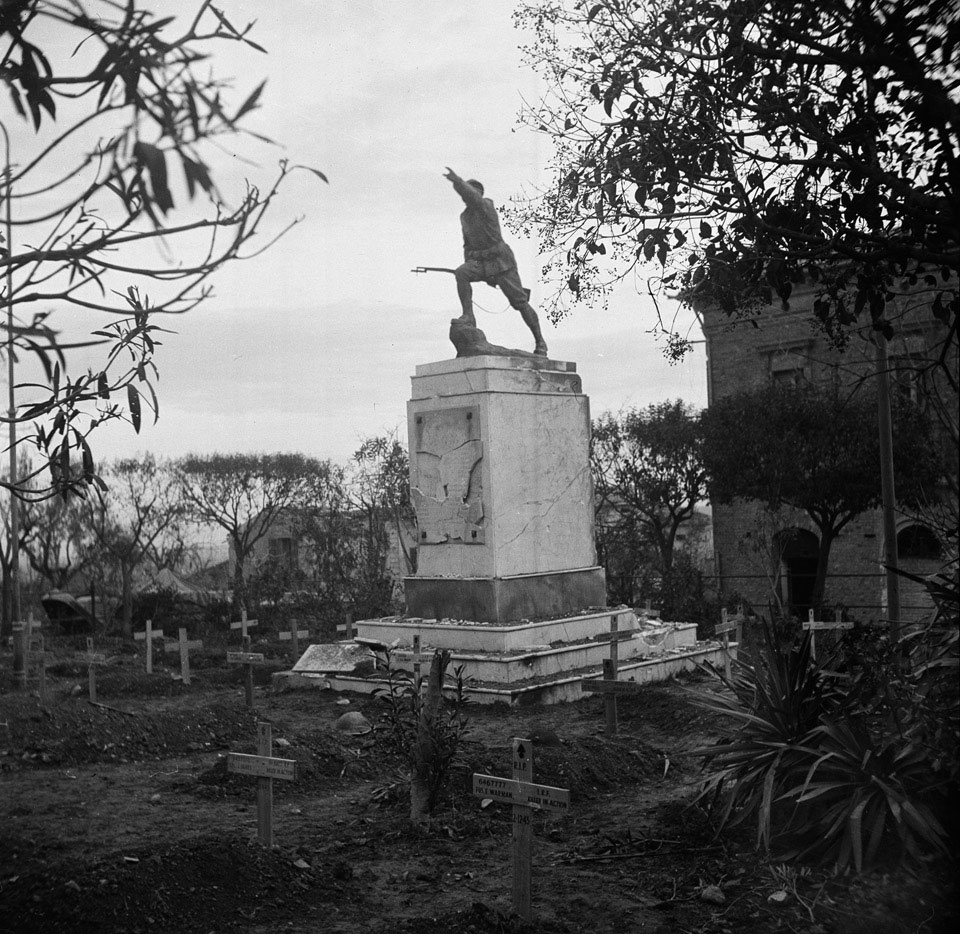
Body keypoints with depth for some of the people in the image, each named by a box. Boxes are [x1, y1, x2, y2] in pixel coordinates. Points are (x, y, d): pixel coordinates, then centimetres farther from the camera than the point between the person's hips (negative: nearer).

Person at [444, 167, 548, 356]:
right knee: (460, 273, -26)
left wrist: (457, 180, -47)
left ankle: (540, 342, 10)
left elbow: (474, 197, -36)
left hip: (500, 260, -6)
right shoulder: (464, 215, 12)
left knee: (520, 302, -3)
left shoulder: (486, 205, -11)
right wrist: (469, 265, 13)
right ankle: (468, 316, -25)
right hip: (479, 261, 6)